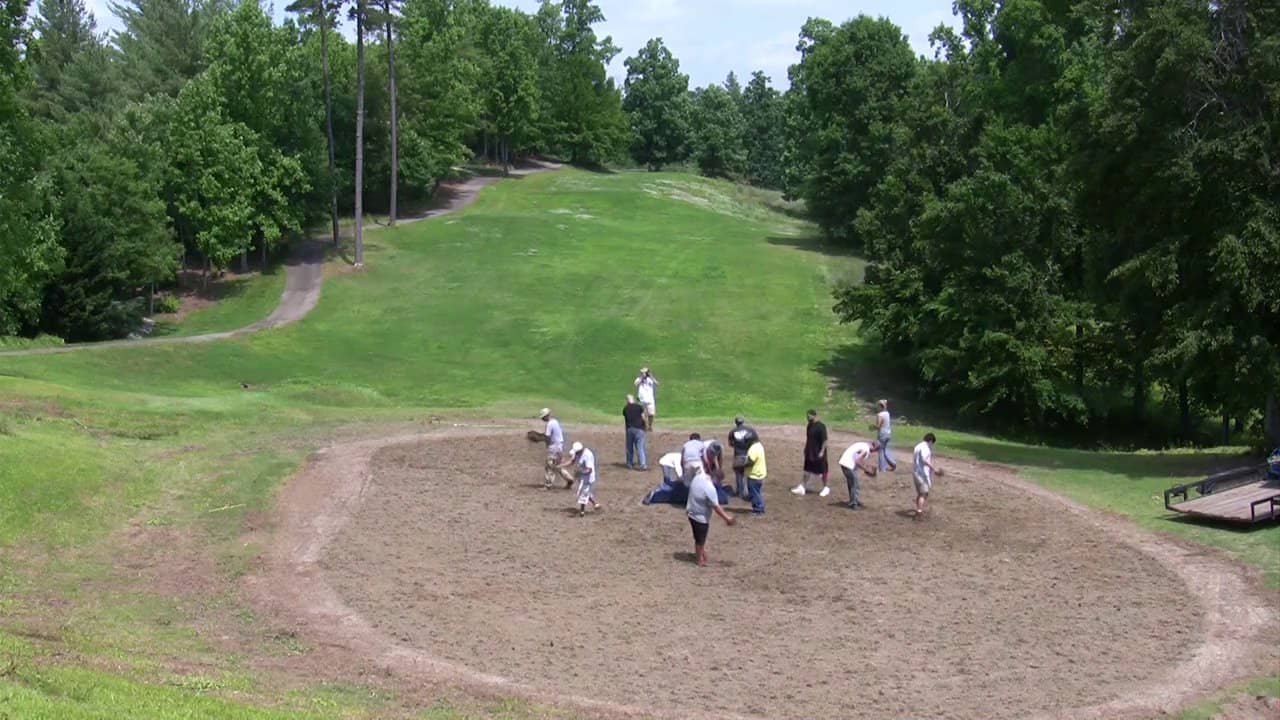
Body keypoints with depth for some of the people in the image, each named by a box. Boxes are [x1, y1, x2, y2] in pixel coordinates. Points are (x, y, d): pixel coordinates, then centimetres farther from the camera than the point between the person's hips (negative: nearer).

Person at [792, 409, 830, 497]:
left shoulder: (821, 426, -17)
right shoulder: (809, 426, 6)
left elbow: (825, 440, -18)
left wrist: (822, 451, -21)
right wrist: (805, 449, 16)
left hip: (818, 453, -7)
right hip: (809, 453, 7)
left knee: (822, 471, 6)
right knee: (807, 470, 10)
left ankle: (826, 488, 21)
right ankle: (801, 488, 13)